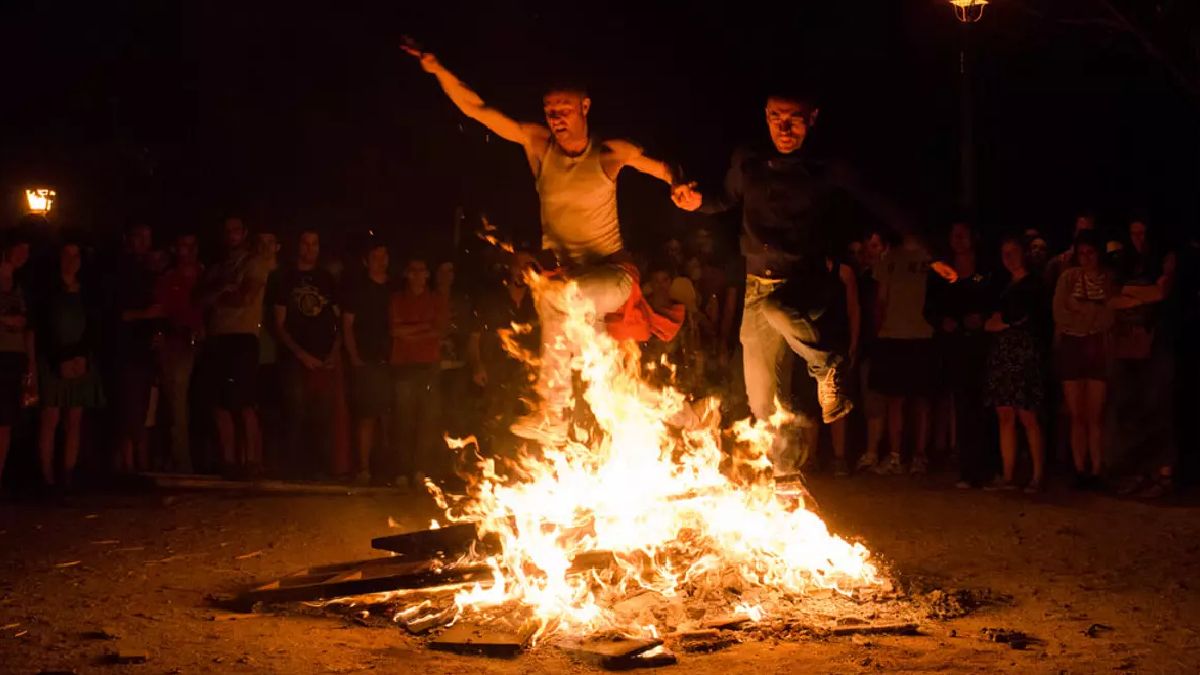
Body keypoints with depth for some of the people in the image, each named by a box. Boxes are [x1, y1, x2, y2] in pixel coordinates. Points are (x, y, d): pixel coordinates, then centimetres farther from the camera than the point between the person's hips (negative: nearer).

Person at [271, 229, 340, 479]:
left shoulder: (327, 279, 15)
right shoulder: (286, 279, 8)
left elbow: (339, 320, 14)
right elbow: (279, 325, 4)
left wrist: (335, 353, -1)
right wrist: (302, 355, -7)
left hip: (325, 361, 2)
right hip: (296, 361, -2)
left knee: (324, 418, -2)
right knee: (297, 418, -6)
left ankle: (322, 469, 2)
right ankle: (298, 470, -2)